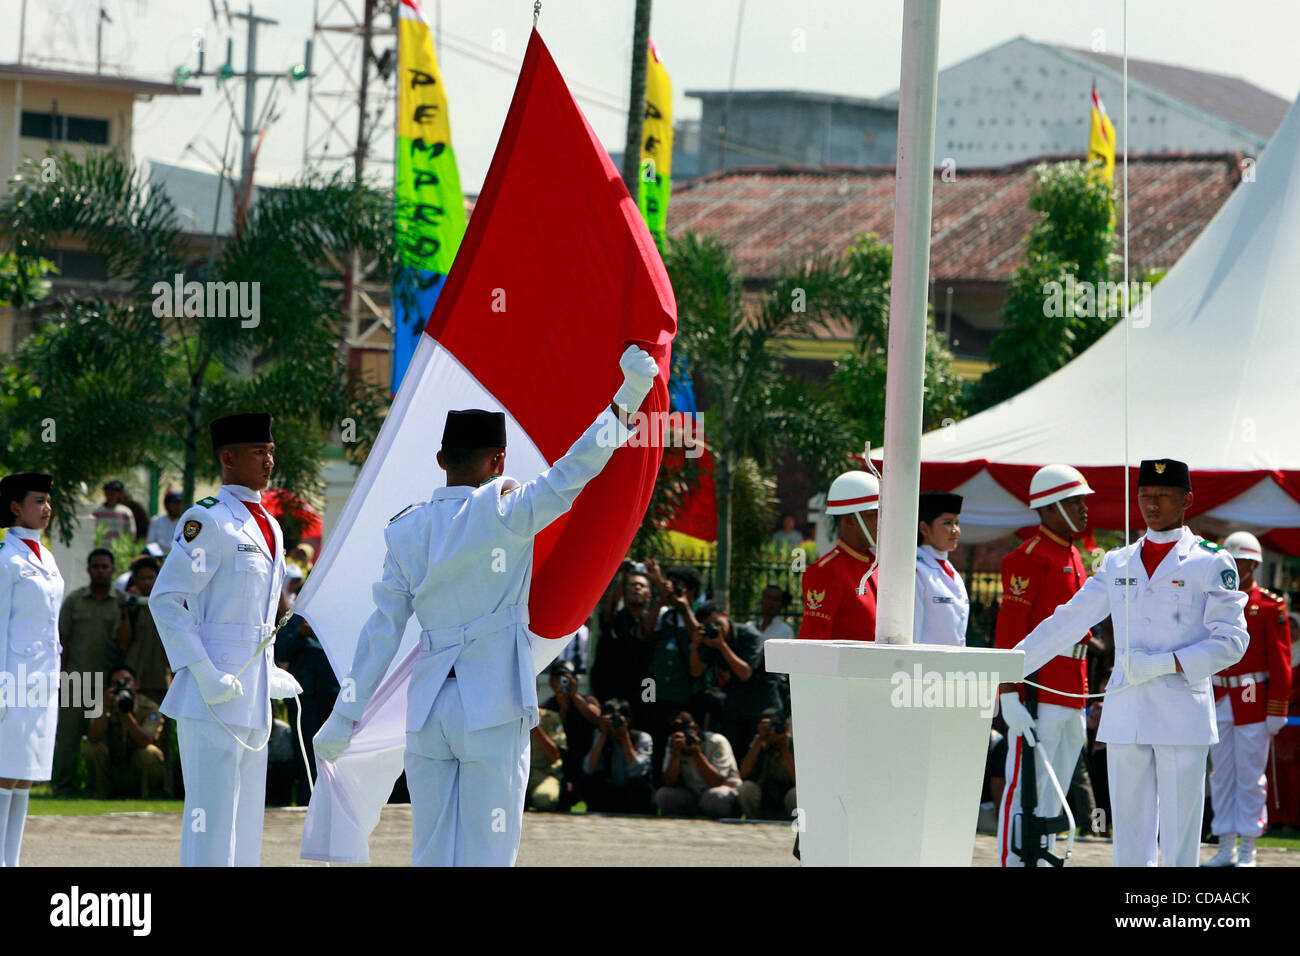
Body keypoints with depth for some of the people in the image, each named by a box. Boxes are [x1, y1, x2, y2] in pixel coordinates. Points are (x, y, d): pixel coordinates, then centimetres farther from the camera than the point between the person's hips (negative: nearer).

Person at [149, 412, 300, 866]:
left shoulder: (269, 526, 17)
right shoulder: (207, 520, -10)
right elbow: (165, 599, -14)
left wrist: (270, 676, 15)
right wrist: (204, 674, -19)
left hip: (254, 699, 9)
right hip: (214, 694, -9)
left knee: (246, 826, 11)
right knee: (212, 826, -10)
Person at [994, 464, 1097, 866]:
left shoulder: (1073, 557, 18)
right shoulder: (1029, 557, -10)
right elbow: (1009, 631, -15)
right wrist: (1010, 696, -21)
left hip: (1072, 696, 9)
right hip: (1040, 696, -9)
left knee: (1053, 793, 11)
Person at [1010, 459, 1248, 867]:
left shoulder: (1211, 564, 1)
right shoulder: (1117, 564, 14)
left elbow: (1231, 641, -5)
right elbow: (1067, 622, 16)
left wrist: (1164, 664, -15)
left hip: (1182, 717, -4)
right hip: (1124, 719, 4)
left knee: (1179, 839, -5)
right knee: (1129, 837, 4)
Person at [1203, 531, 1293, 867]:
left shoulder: (1271, 606, -2)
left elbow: (1281, 662, -4)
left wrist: (1277, 711, -9)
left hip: (1253, 702, -4)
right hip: (1218, 701, 4)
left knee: (1250, 776, -2)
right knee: (1221, 775, 6)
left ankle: (1248, 851, 3)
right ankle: (1226, 848, 12)